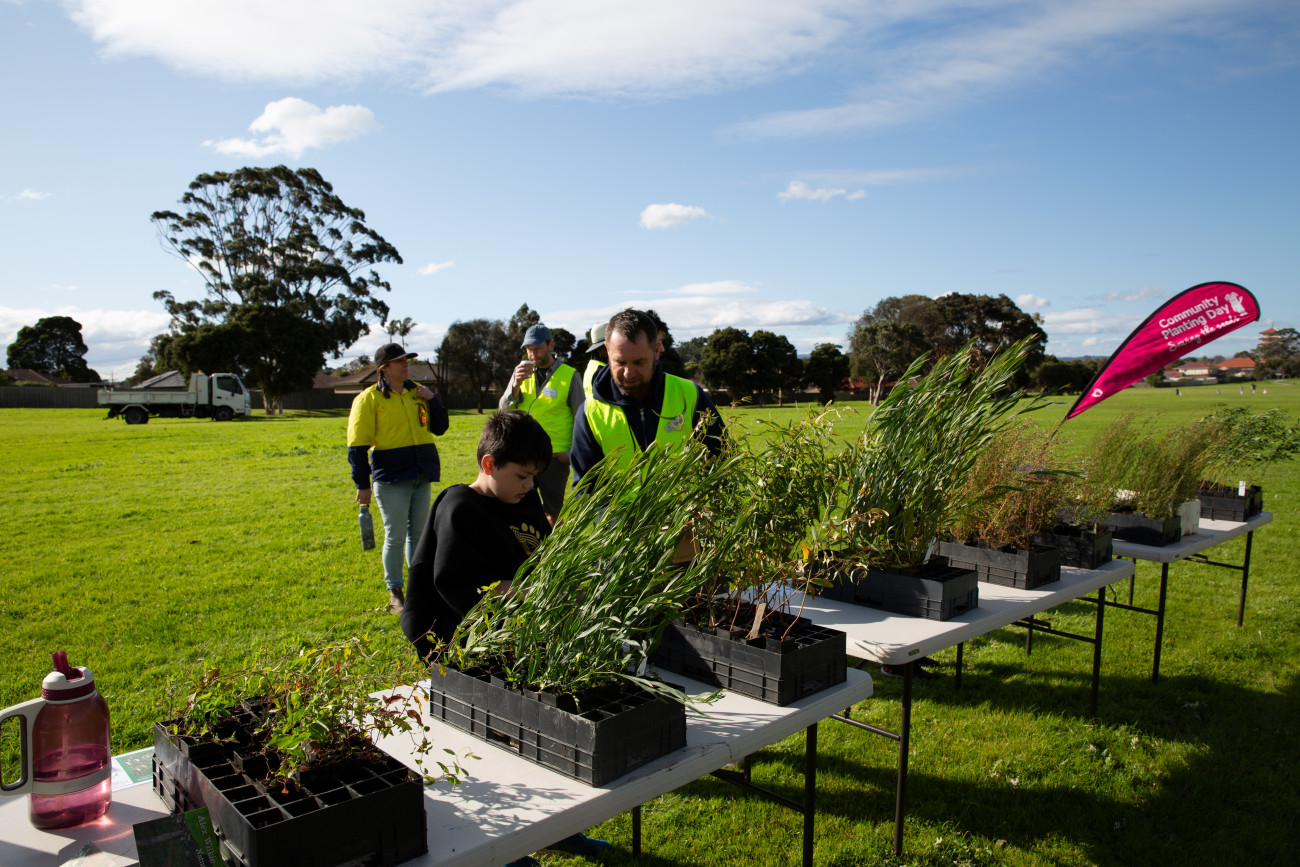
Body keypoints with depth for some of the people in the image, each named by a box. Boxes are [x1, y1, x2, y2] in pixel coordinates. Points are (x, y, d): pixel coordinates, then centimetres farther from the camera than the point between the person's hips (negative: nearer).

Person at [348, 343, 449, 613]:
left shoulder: (418, 393, 12)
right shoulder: (369, 398, -4)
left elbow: (439, 428, 15)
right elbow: (357, 445, -5)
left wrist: (433, 400, -1)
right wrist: (362, 484, -9)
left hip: (421, 476, 5)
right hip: (391, 478, -5)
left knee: (418, 534, 11)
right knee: (395, 537, 0)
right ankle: (394, 592, 13)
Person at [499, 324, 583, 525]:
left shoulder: (569, 375, -2)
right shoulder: (522, 371, 9)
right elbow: (504, 408, 3)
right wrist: (516, 384, -14)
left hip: (555, 455, -3)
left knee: (553, 509, 6)